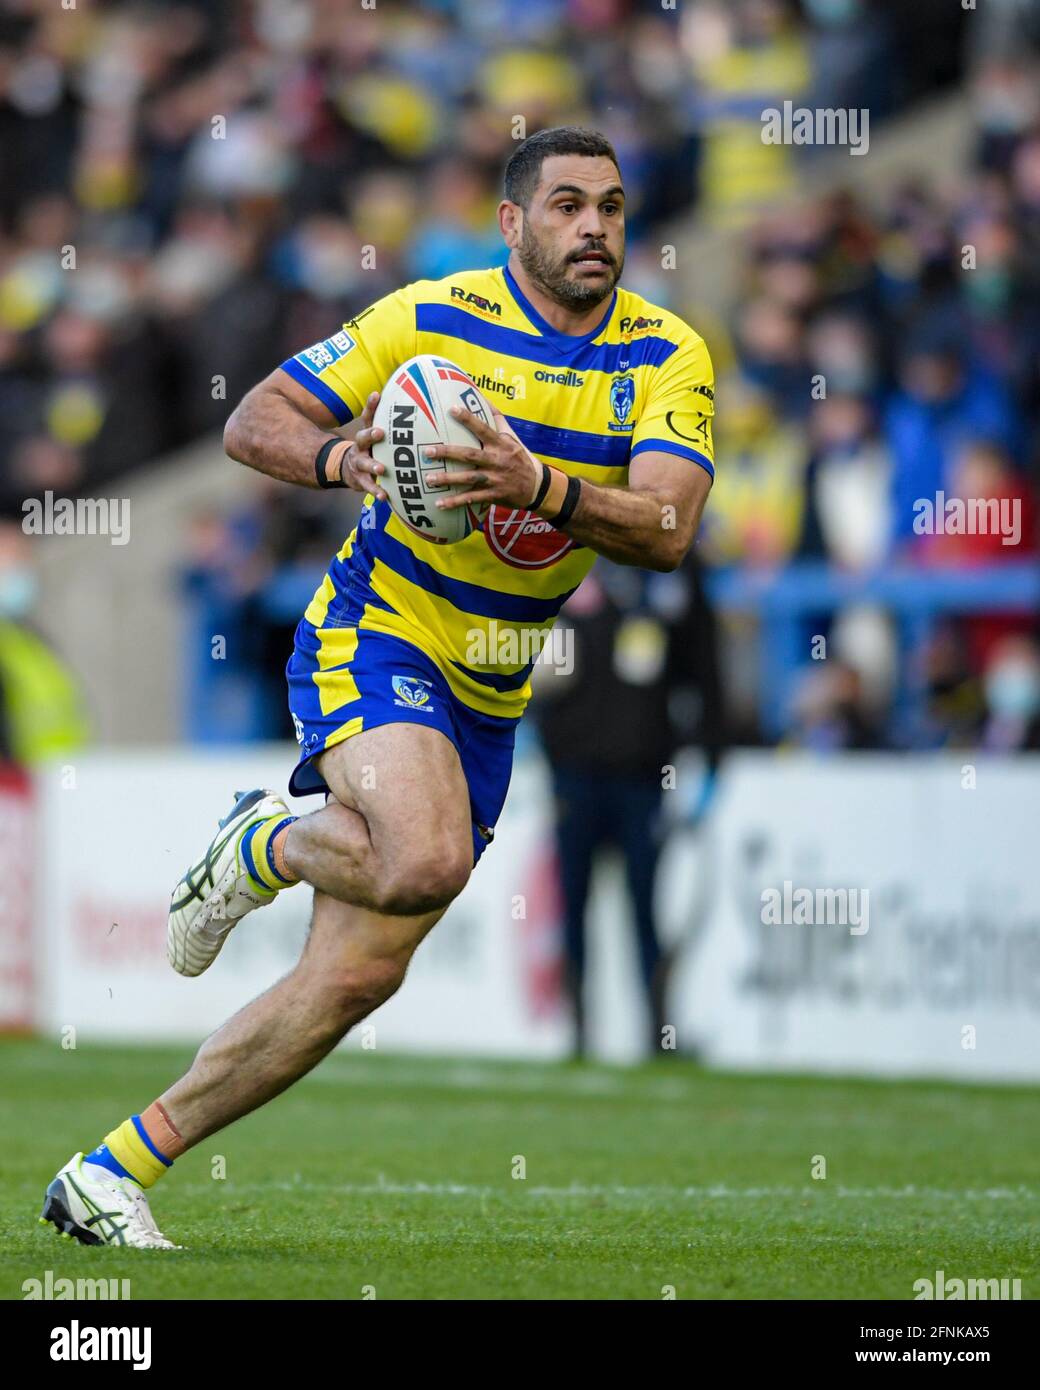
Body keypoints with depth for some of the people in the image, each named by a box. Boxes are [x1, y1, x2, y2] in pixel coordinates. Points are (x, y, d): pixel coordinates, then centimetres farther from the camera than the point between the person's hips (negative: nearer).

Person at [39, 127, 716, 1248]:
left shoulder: (668, 358, -3)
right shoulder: (432, 318, -8)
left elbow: (666, 529, -18)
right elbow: (254, 423, -2)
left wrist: (538, 485, -34)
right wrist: (342, 457, -23)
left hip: (488, 696, 4)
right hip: (373, 639, -4)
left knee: (356, 978, 0)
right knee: (426, 861, -34)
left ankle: (111, 1175, 9)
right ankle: (266, 844, 1)